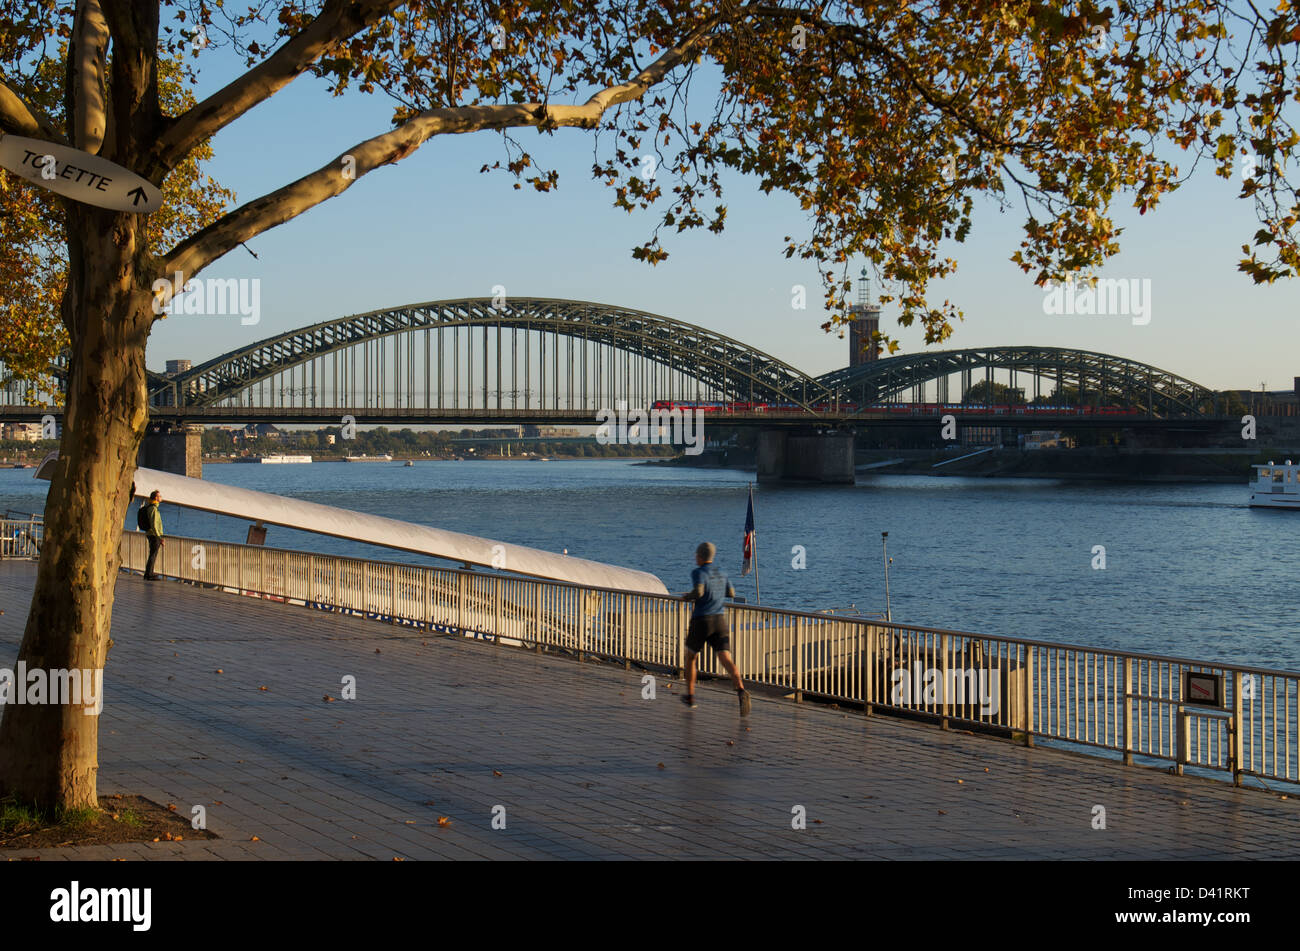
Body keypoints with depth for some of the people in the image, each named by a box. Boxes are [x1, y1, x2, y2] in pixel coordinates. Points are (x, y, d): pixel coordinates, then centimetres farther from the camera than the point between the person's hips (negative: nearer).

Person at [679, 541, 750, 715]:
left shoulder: (699, 572, -6)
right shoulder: (720, 572, 14)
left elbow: (698, 591, -24)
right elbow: (731, 593, 26)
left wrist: (685, 597, -4)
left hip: (701, 621, -4)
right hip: (720, 620, 4)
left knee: (690, 656, 21)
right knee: (726, 659, -11)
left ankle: (690, 696, 28)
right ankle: (741, 690, -36)